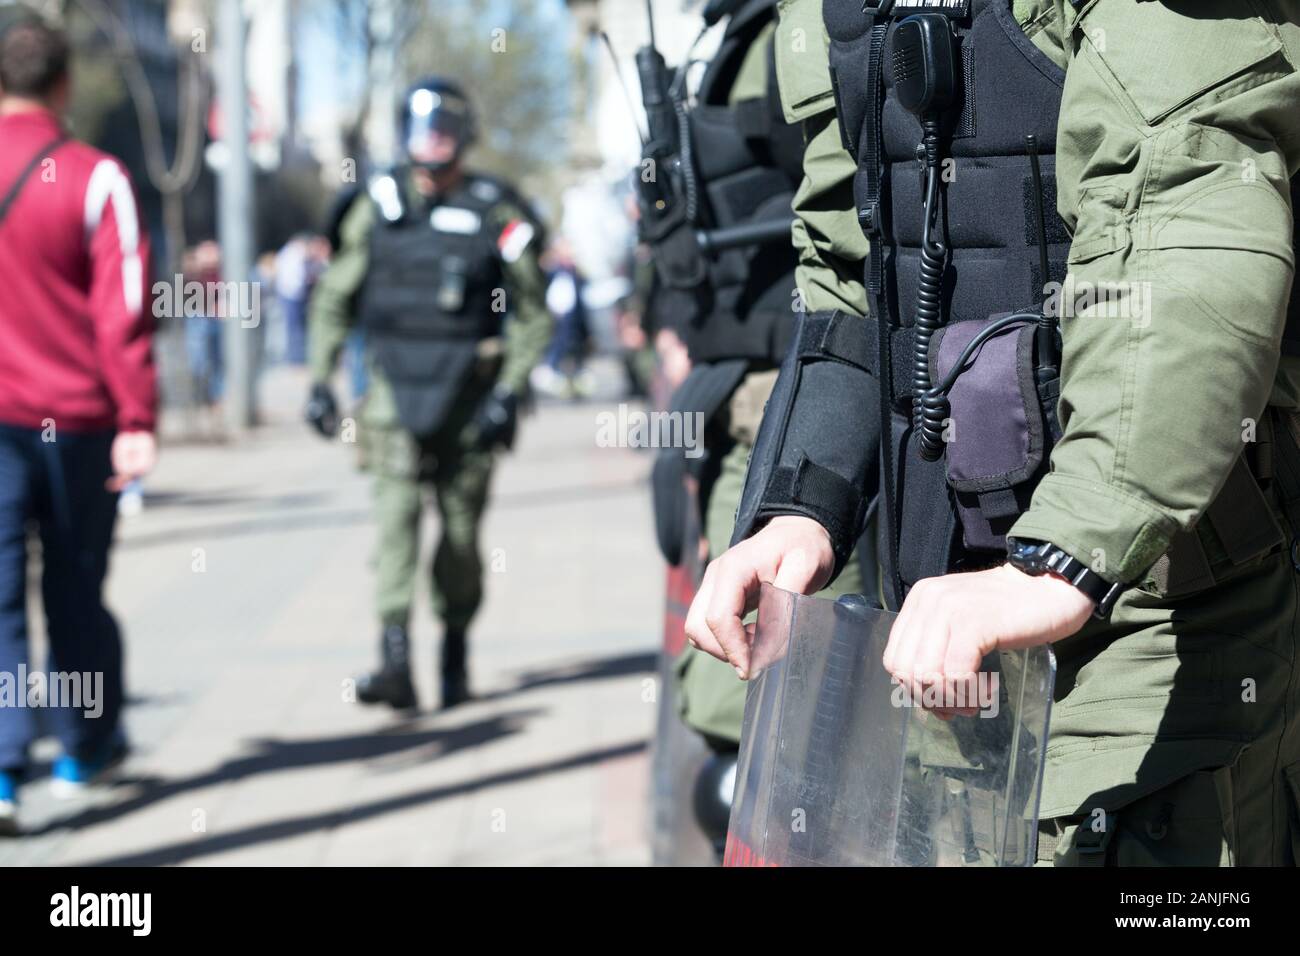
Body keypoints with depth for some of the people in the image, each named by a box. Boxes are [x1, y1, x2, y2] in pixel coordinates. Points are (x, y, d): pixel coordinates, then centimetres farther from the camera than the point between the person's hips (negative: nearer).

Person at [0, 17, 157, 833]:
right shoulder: (95, 178, -6)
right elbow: (124, 306, -11)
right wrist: (138, 421, -12)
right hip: (75, 420, -1)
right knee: (76, 591, 13)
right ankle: (88, 749, 28)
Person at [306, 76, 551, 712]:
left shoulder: (495, 213, -1)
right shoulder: (378, 206, 6)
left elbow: (534, 313, 3)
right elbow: (334, 298, 13)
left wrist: (510, 392, -7)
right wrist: (319, 379, 6)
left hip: (467, 390, -1)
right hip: (395, 388, 1)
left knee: (461, 528, 6)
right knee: (396, 511, -13)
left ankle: (455, 653, 25)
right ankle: (395, 662, -19)